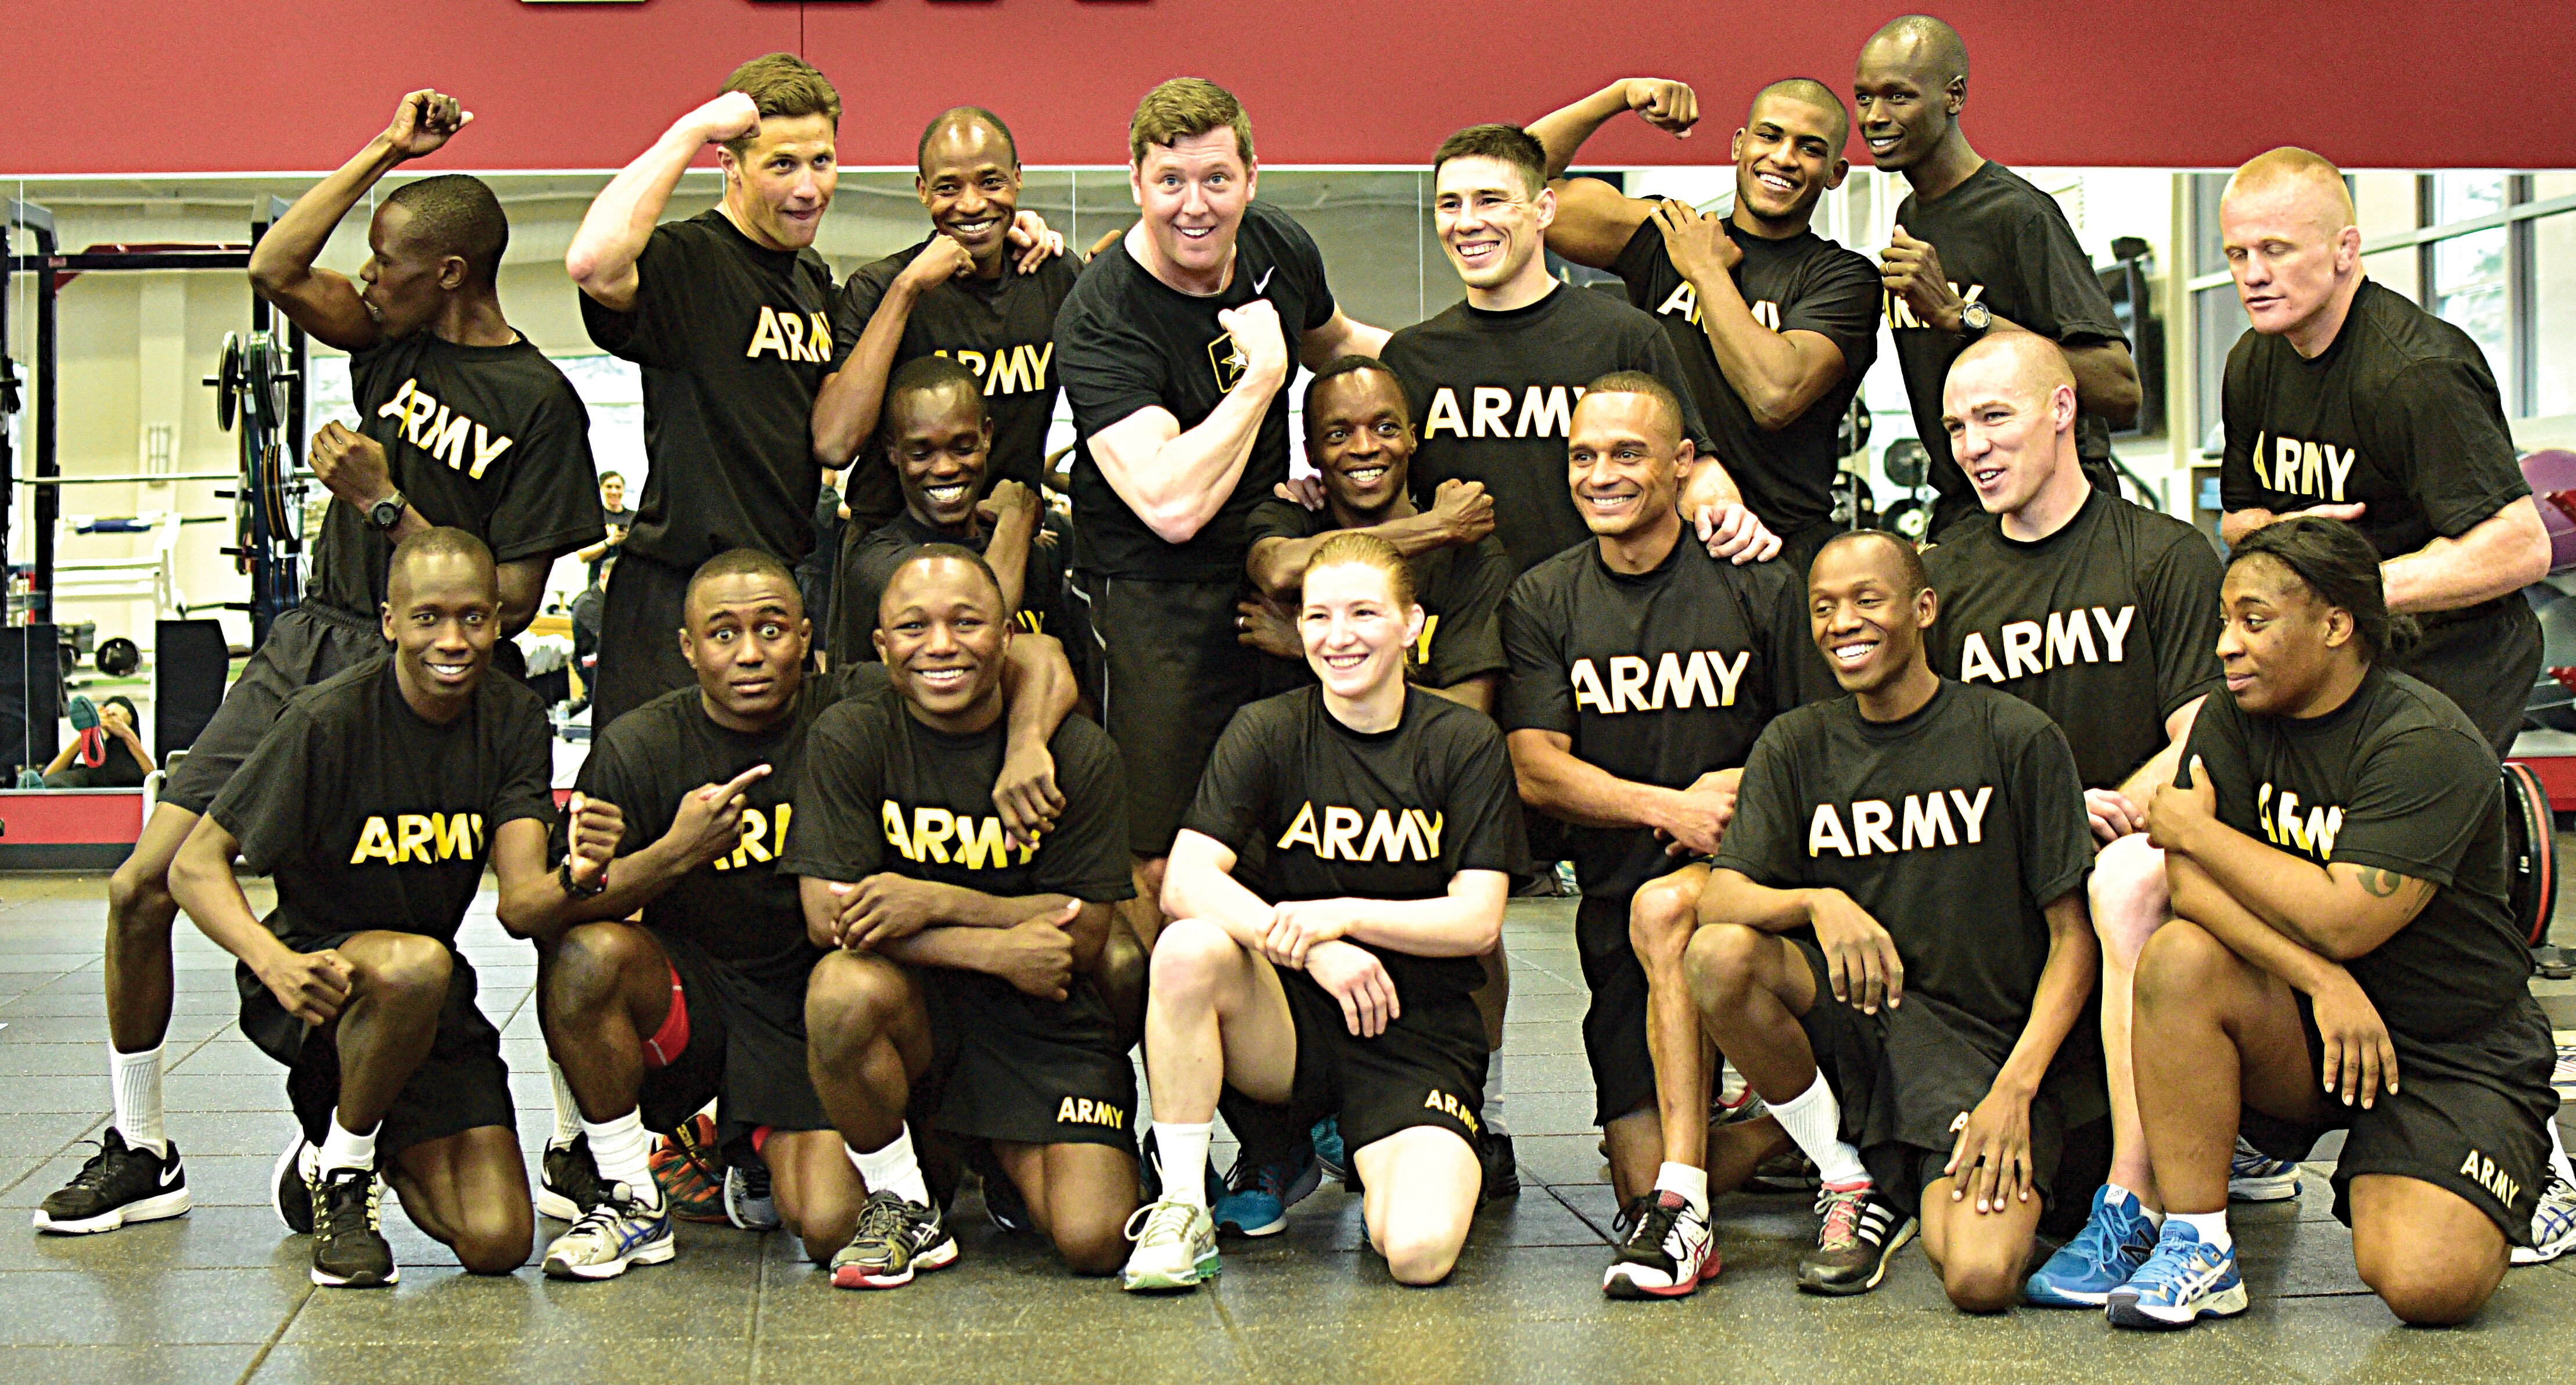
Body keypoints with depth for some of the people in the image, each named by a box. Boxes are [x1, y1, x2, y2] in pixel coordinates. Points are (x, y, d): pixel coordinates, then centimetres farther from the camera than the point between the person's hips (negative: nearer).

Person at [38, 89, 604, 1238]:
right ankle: (141, 1151, 16)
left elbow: (511, 603, -13)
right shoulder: (397, 340, 9)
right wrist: (384, 152, 2)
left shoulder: (539, 403, -11)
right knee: (142, 890, 2)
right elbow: (274, 269, 4)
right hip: (306, 647, 7)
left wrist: (385, 503, -15)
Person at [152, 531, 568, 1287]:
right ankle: (338, 1172, -11)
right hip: (317, 973, -4)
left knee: (495, 1243, -13)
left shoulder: (513, 719, -4)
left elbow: (520, 899, -13)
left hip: (433, 1007, 4)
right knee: (416, 965, -40)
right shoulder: (330, 720, -17)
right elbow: (196, 865, -15)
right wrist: (276, 961, -34)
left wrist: (575, 878, -37)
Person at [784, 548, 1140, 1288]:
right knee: (844, 987, -36)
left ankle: (1010, 1167, 21)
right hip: (916, 1009, 0)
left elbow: (1084, 937, -7)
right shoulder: (850, 738, -6)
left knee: (1092, 1242, -18)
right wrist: (995, 947, -21)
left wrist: (938, 903, -20)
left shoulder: (1079, 753, -5)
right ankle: (903, 1204, -9)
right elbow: (829, 916, -13)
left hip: (1046, 1026, 0)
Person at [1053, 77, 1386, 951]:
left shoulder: (1280, 247, -1)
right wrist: (1261, 372, -25)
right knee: (1163, 866, -5)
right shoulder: (1100, 321, -22)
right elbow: (1174, 506, -33)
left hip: (1269, 562, 6)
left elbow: (1334, 341, 25)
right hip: (1155, 594, -6)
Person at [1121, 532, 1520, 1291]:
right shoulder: (1266, 733, 0)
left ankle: (1398, 1166, 13)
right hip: (1287, 1021, 1)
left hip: (1418, 1035, -1)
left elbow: (1477, 921, -6)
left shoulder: (1466, 744, 0)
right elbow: (1184, 883, -14)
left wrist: (1342, 915, -21)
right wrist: (1310, 946, -28)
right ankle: (1182, 1209, -18)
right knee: (1189, 949, -33)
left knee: (1420, 1251, -26)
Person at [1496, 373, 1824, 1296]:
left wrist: (1749, 791, -17)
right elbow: (1537, 772, -4)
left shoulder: (1756, 590, 1)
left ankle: (1682, 1202, -35)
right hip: (1615, 891, 2)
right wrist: (1670, 808, -18)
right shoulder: (1542, 603, 6)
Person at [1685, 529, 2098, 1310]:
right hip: (1851, 1015, 3)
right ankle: (1850, 1183, -4)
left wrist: (2016, 1088, -15)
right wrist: (1818, 903, -29)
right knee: (1721, 954, -29)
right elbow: (1721, 899, -7)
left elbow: (2072, 938, -3)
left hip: (1984, 1040, -3)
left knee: (1981, 1280, -28)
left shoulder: (2018, 739, -3)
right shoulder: (1797, 746, 6)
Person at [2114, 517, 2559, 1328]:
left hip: (2456, 1048, -4)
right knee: (2181, 957, -27)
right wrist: (2323, 980, -24)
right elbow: (2190, 882, -11)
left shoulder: (2426, 744, -17)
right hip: (2306, 1022, 5)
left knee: (2425, 1284, -25)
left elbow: (2347, 919, -27)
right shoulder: (2236, 714, 0)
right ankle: (2199, 1251, -18)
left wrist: (2197, 829, -15)